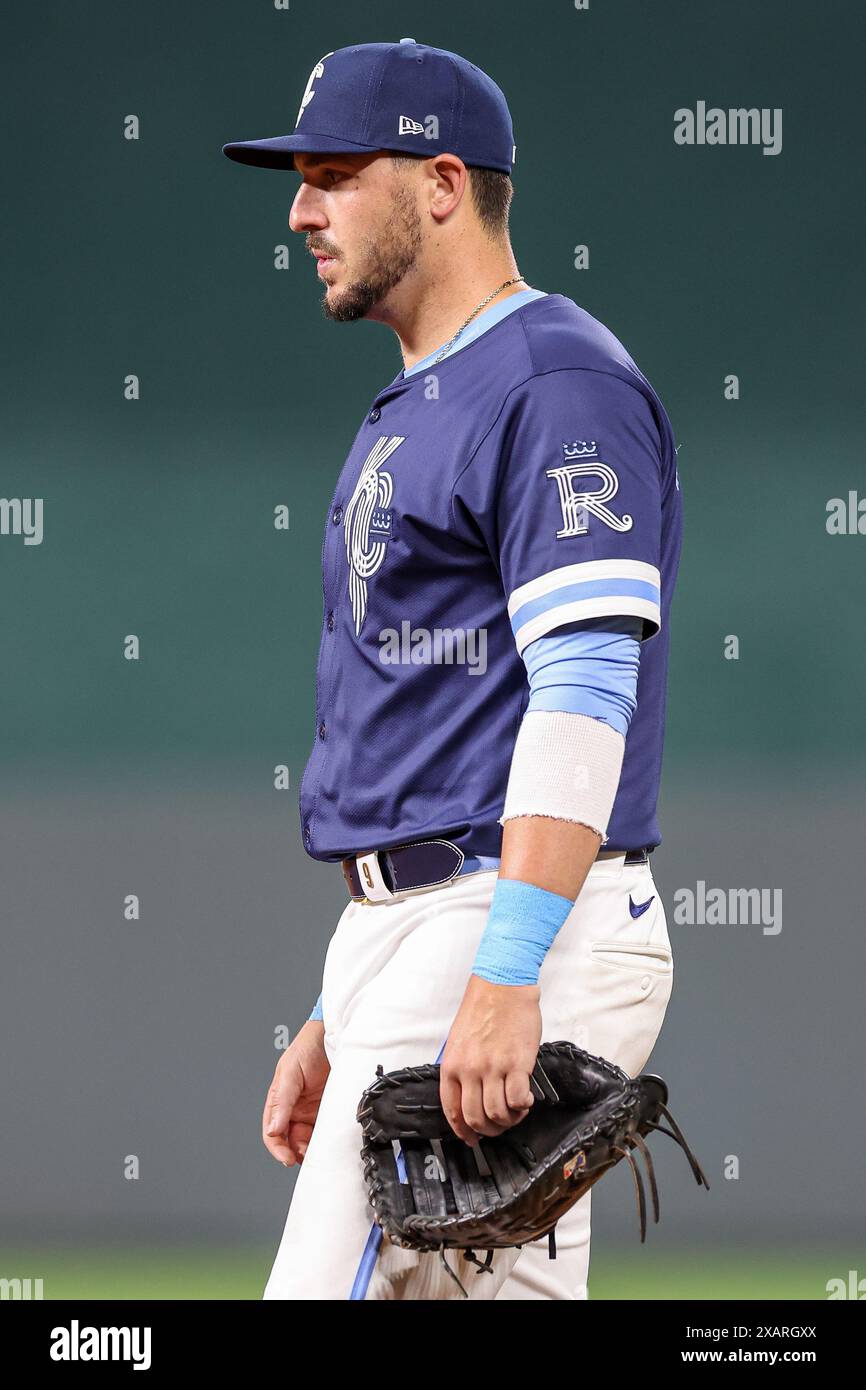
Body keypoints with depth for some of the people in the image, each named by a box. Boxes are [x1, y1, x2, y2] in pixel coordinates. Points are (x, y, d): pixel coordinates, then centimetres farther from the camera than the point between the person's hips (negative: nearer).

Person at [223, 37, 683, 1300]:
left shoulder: (558, 382, -10)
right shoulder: (413, 414, 22)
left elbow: (585, 697, -21)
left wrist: (504, 979, -29)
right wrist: (338, 1019, 23)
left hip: (522, 923, -10)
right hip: (414, 935, 10)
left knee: (339, 1285, -16)